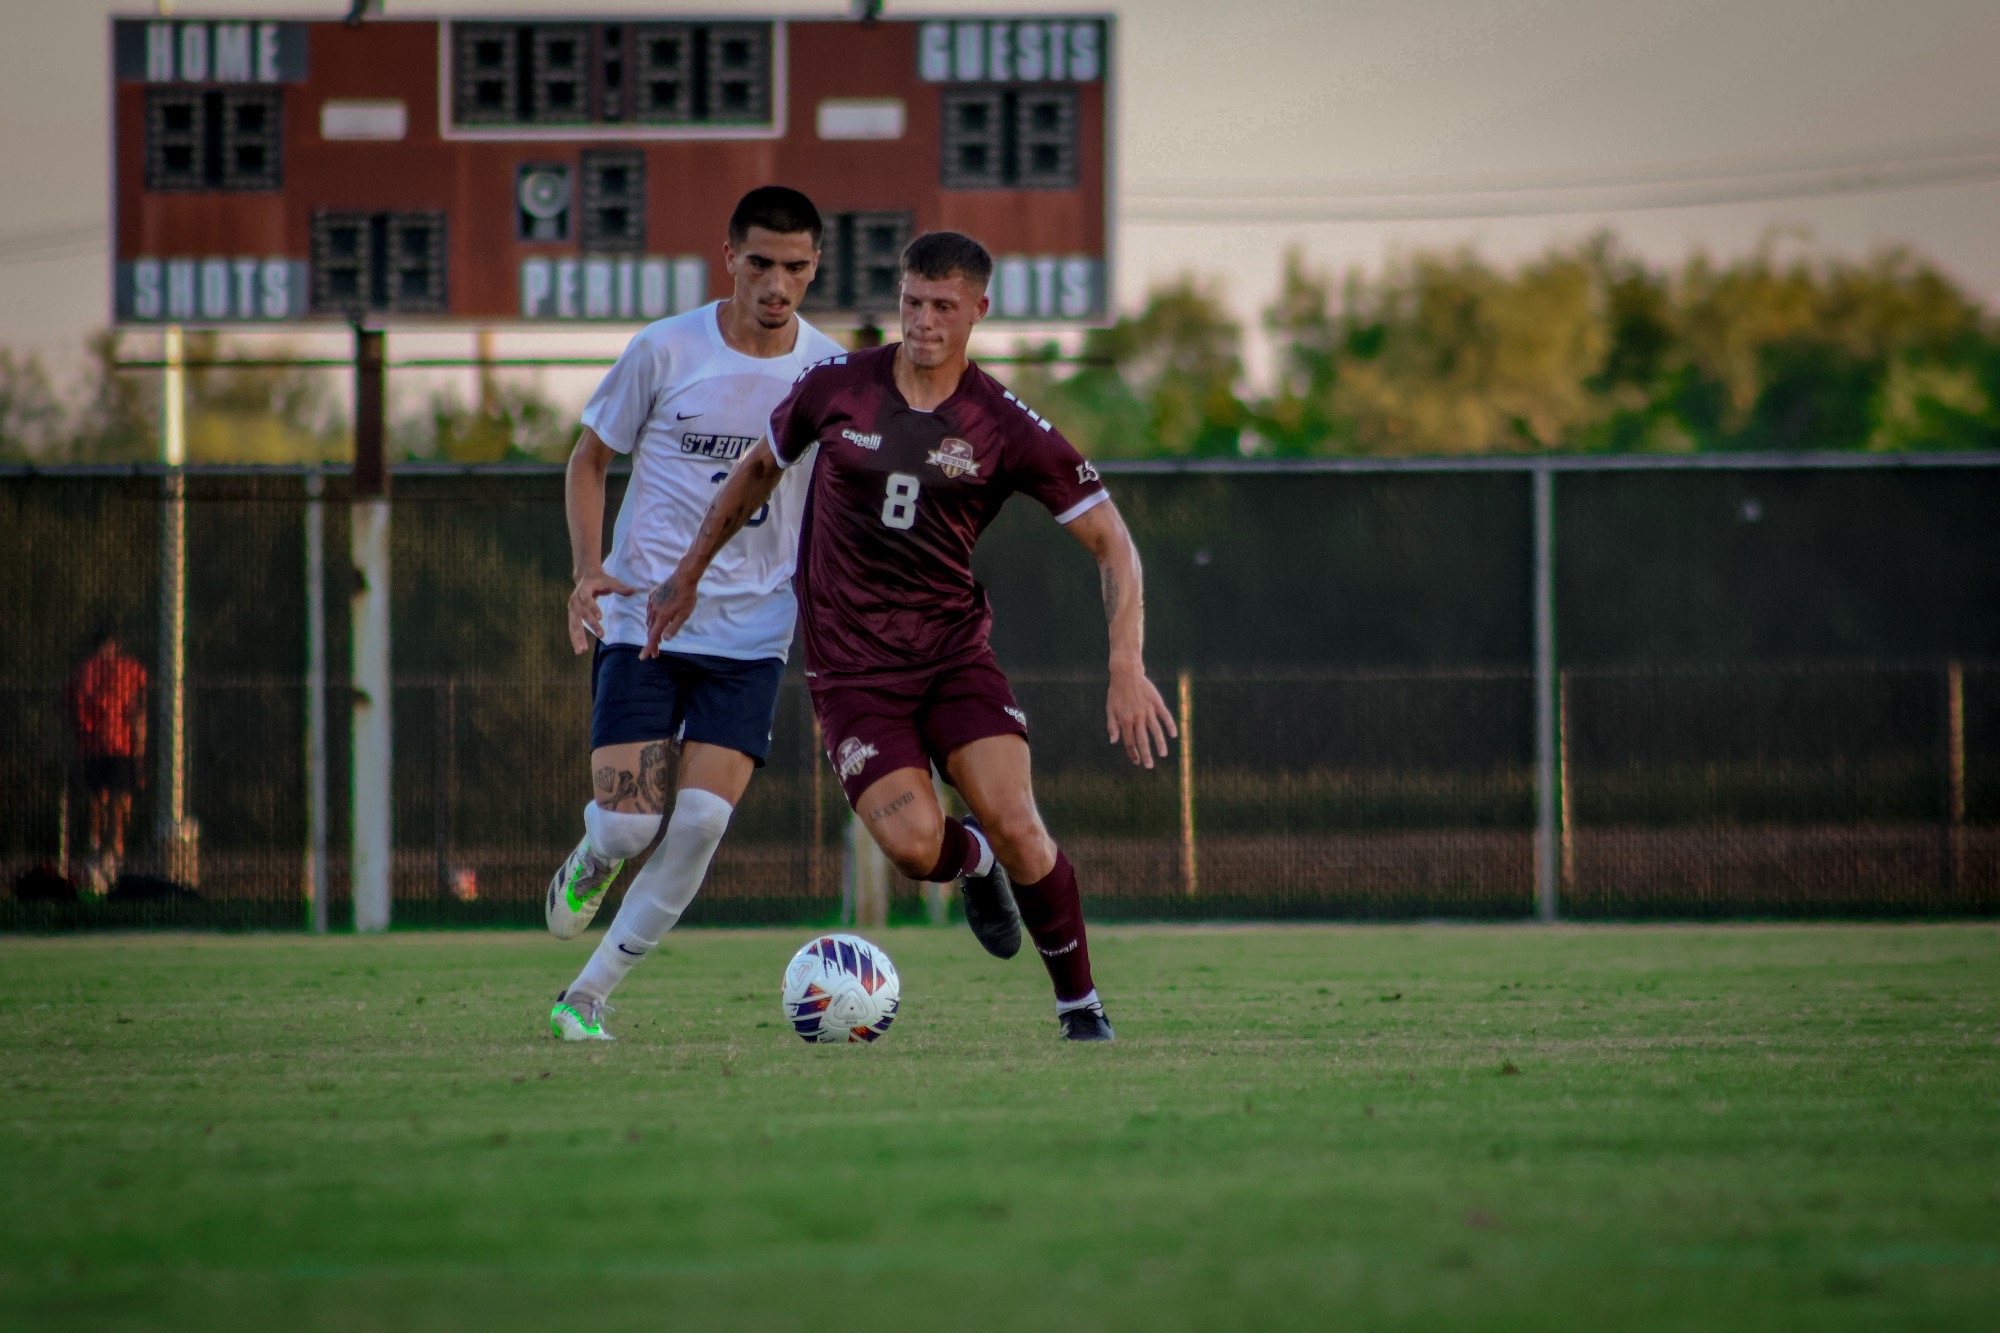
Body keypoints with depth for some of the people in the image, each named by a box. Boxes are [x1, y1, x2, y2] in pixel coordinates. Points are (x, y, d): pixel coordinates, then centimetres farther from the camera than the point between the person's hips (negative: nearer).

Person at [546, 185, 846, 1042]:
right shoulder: (666, 351, -6)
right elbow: (590, 456, 6)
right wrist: (589, 570, -8)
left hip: (753, 633, 1)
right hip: (643, 618, -1)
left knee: (703, 819, -14)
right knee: (627, 823, -10)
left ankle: (587, 996, -1)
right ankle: (591, 865, 30)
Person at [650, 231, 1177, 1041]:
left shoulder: (1005, 428, -7)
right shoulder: (836, 388, -3)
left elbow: (1109, 541, -4)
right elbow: (760, 470, 17)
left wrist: (1127, 669, -15)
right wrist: (689, 573, 22)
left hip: (953, 649, 0)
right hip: (851, 667, 0)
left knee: (1014, 823, -19)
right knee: (915, 847, -19)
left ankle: (1081, 1006, 1)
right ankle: (976, 863, 20)